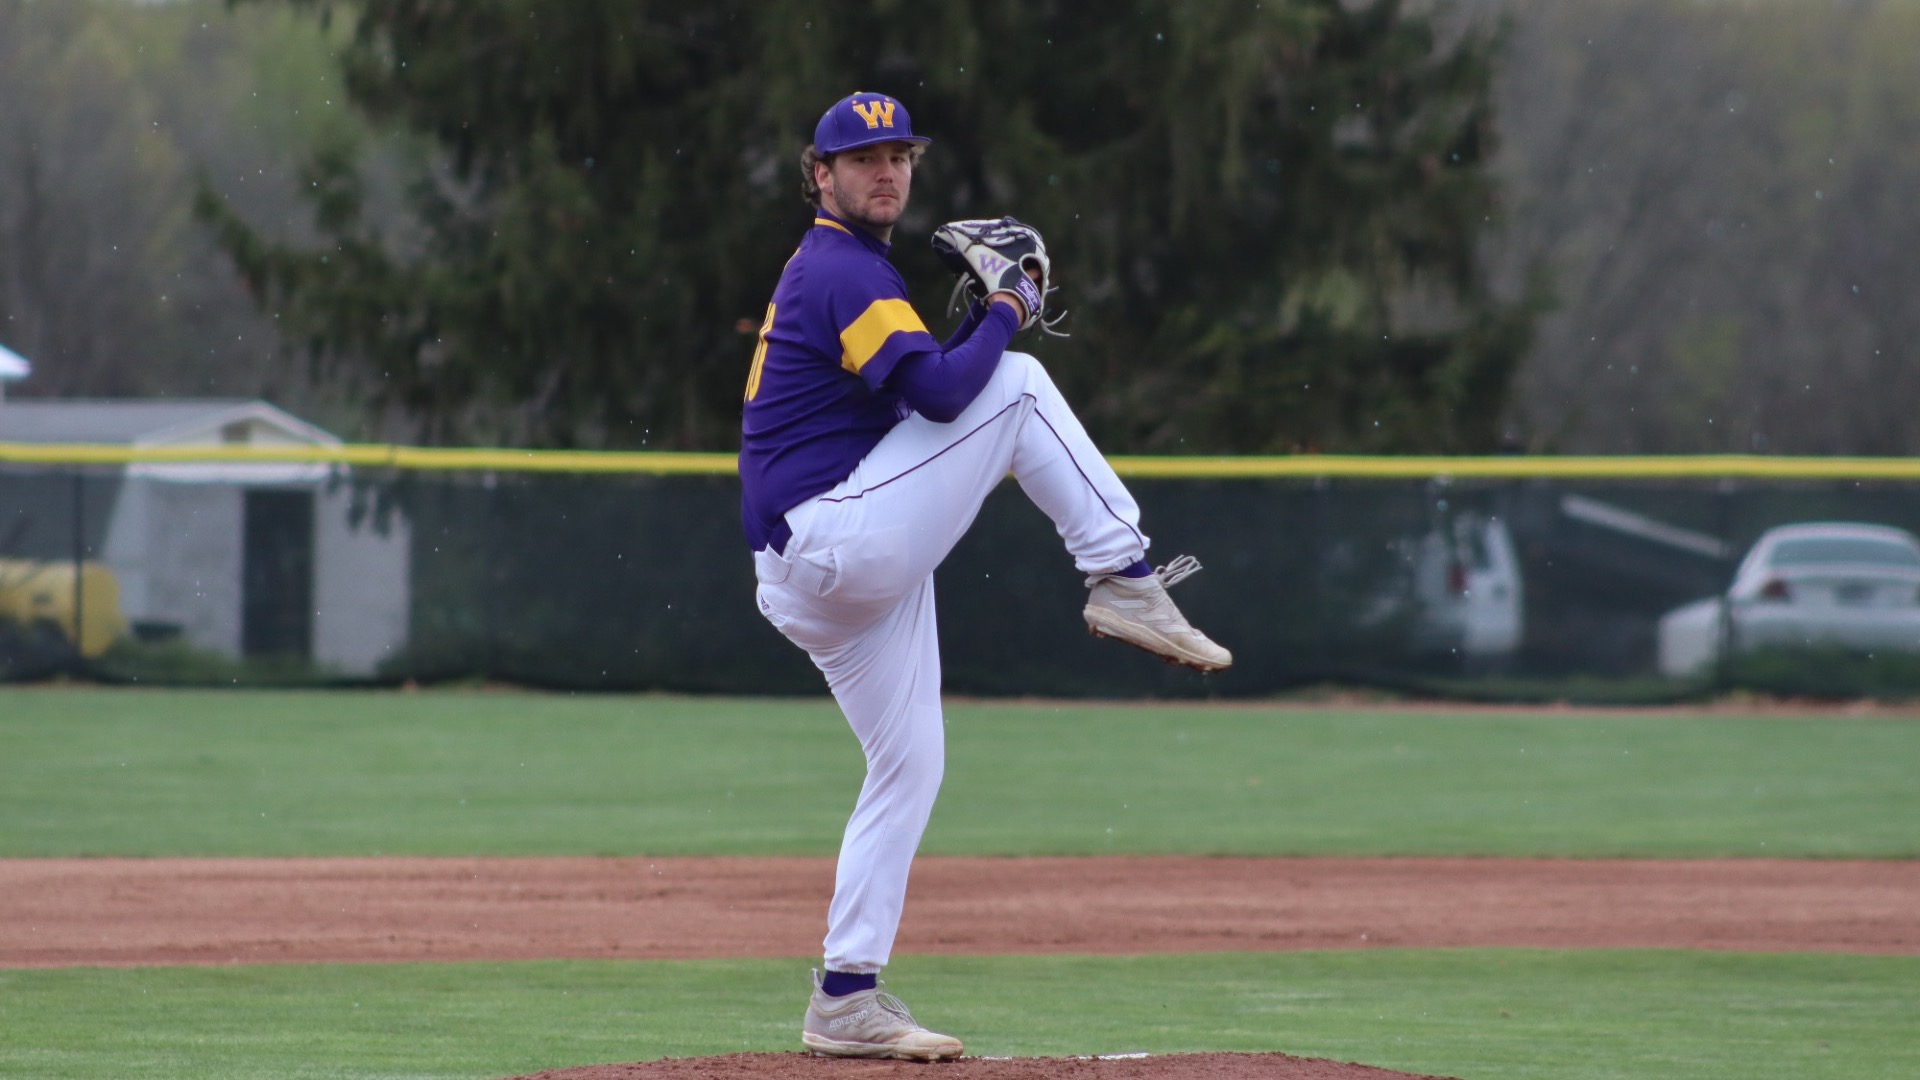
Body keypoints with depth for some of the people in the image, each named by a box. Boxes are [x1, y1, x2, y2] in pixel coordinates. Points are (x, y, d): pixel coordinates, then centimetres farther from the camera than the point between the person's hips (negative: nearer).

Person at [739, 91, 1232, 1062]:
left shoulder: (826, 271, 24)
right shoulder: (845, 271, -9)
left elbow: (915, 390, 26)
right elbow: (938, 389, -23)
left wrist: (981, 322, 11)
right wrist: (1001, 317, -5)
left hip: (807, 579, 10)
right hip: (837, 538, -10)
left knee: (909, 763, 12)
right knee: (1019, 384, -11)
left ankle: (844, 998, 11)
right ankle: (1124, 580, -11)